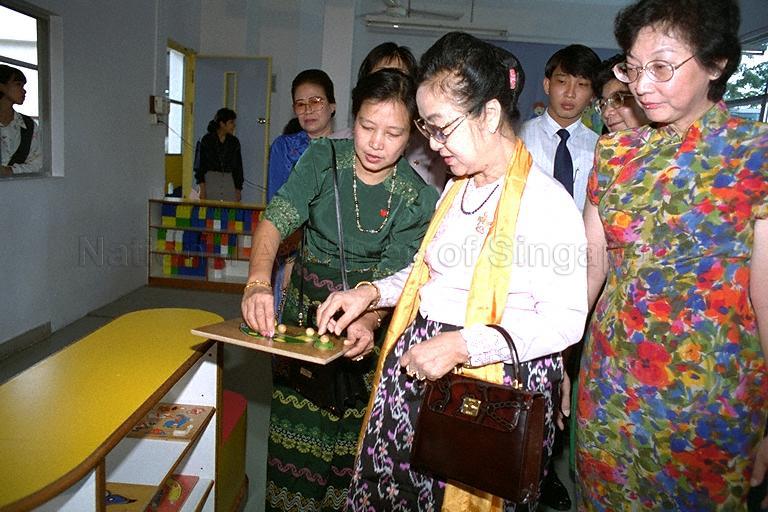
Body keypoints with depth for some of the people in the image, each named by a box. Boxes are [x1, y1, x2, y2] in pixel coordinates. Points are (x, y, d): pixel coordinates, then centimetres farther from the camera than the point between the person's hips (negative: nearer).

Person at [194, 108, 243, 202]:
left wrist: (238, 189, 6)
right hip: (210, 180, -2)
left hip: (229, 181, 2)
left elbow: (238, 167, 12)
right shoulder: (207, 139, 1)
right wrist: (202, 188, -8)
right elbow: (200, 165, 0)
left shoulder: (234, 142, 9)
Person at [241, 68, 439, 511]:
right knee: (297, 415, 9)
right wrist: (258, 283, -37)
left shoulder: (418, 198, -12)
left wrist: (370, 320, -35)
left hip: (369, 323, -1)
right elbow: (275, 220, -19)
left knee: (352, 425, 4)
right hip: (306, 303, 2)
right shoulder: (324, 158, -9)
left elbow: (392, 278, -14)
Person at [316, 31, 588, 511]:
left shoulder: (548, 200, -15)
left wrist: (461, 345, -24)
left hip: (496, 382, -6)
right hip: (417, 364, 7)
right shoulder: (458, 186, 11)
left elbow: (566, 320, -18)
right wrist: (372, 293, 4)